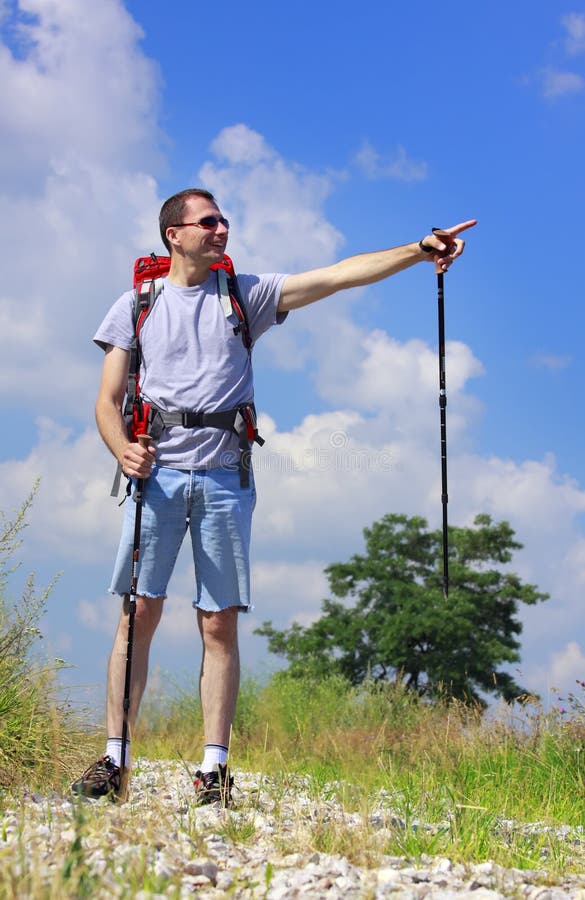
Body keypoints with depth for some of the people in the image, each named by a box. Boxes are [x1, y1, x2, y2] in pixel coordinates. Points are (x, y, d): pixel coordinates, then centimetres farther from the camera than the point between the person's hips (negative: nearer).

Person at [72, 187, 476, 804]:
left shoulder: (244, 294, 13)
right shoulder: (136, 306, 13)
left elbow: (337, 275, 4)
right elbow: (108, 399, 10)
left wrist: (418, 251, -5)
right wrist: (122, 449, -11)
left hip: (224, 478, 1)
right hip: (157, 474, -1)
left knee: (221, 624, -2)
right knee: (139, 615, -5)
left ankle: (214, 766, 1)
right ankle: (114, 758, 0)